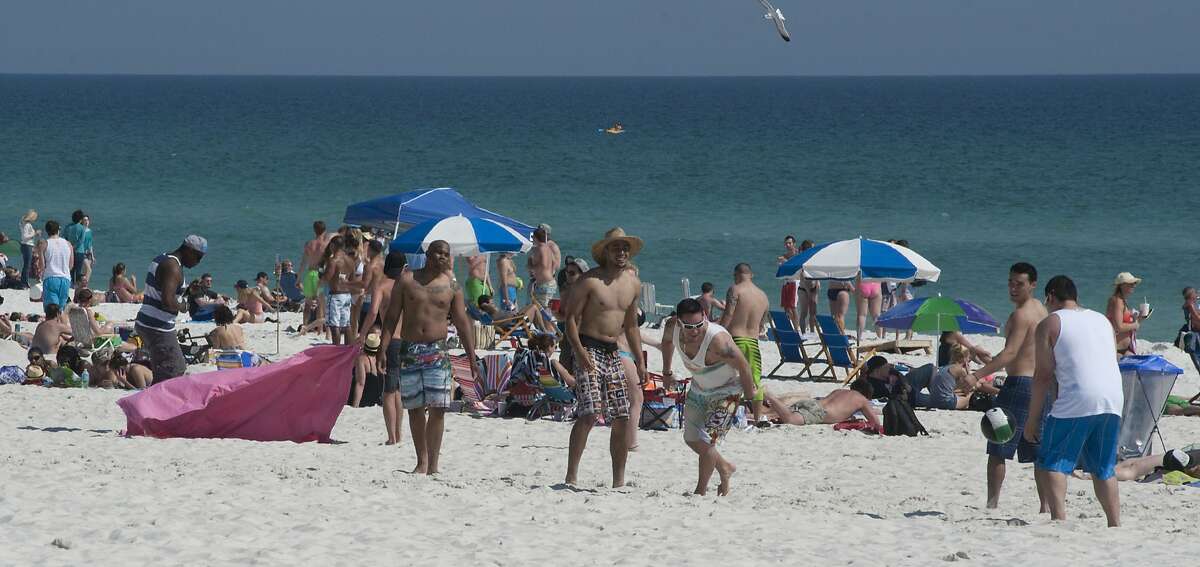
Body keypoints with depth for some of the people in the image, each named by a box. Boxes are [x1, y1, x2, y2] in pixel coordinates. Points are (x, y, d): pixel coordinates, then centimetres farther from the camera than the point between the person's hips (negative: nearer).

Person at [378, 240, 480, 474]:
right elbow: (392, 317, 5)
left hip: (437, 351, -1)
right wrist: (384, 348, -4)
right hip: (409, 350, 1)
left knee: (437, 408, -9)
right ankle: (422, 461, 17)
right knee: (415, 408, 5)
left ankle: (433, 464, -7)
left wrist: (472, 358, 3)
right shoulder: (407, 280, 5)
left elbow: (462, 323, 8)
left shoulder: (451, 285, 7)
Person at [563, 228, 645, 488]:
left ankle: (619, 481, 11)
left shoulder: (633, 283, 13)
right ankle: (571, 476, -16)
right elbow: (571, 317, -10)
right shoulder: (589, 281, -8)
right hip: (588, 349, -7)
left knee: (622, 418, 3)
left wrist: (640, 361, 18)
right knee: (589, 413, -19)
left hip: (613, 352, 7)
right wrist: (579, 351, -24)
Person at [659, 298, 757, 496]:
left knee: (706, 442, -12)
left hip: (726, 393, -7)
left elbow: (742, 365, -28)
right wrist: (667, 373, 16)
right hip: (699, 389, 7)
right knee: (691, 439, 16)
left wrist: (749, 393, -13)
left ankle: (700, 491, 6)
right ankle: (725, 468, 39)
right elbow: (667, 341, 7)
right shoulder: (672, 328, -20)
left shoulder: (717, 340, -40)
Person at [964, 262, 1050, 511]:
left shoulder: (1021, 315, -14)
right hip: (1040, 384, 9)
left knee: (998, 450, -6)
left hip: (1019, 382, -9)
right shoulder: (1040, 310, 15)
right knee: (1038, 451, 11)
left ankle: (992, 503, -9)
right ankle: (1046, 506, 10)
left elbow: (1010, 353, -25)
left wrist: (977, 375, -31)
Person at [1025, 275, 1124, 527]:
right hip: (1113, 399, 6)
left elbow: (1043, 376, -2)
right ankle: (1115, 524, 12)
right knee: (1104, 467, 16)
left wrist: (1032, 420, 1)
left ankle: (1058, 517, -17)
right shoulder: (1102, 320, 22)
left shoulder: (1050, 324, 3)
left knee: (1054, 463, 0)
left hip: (1077, 401, -6)